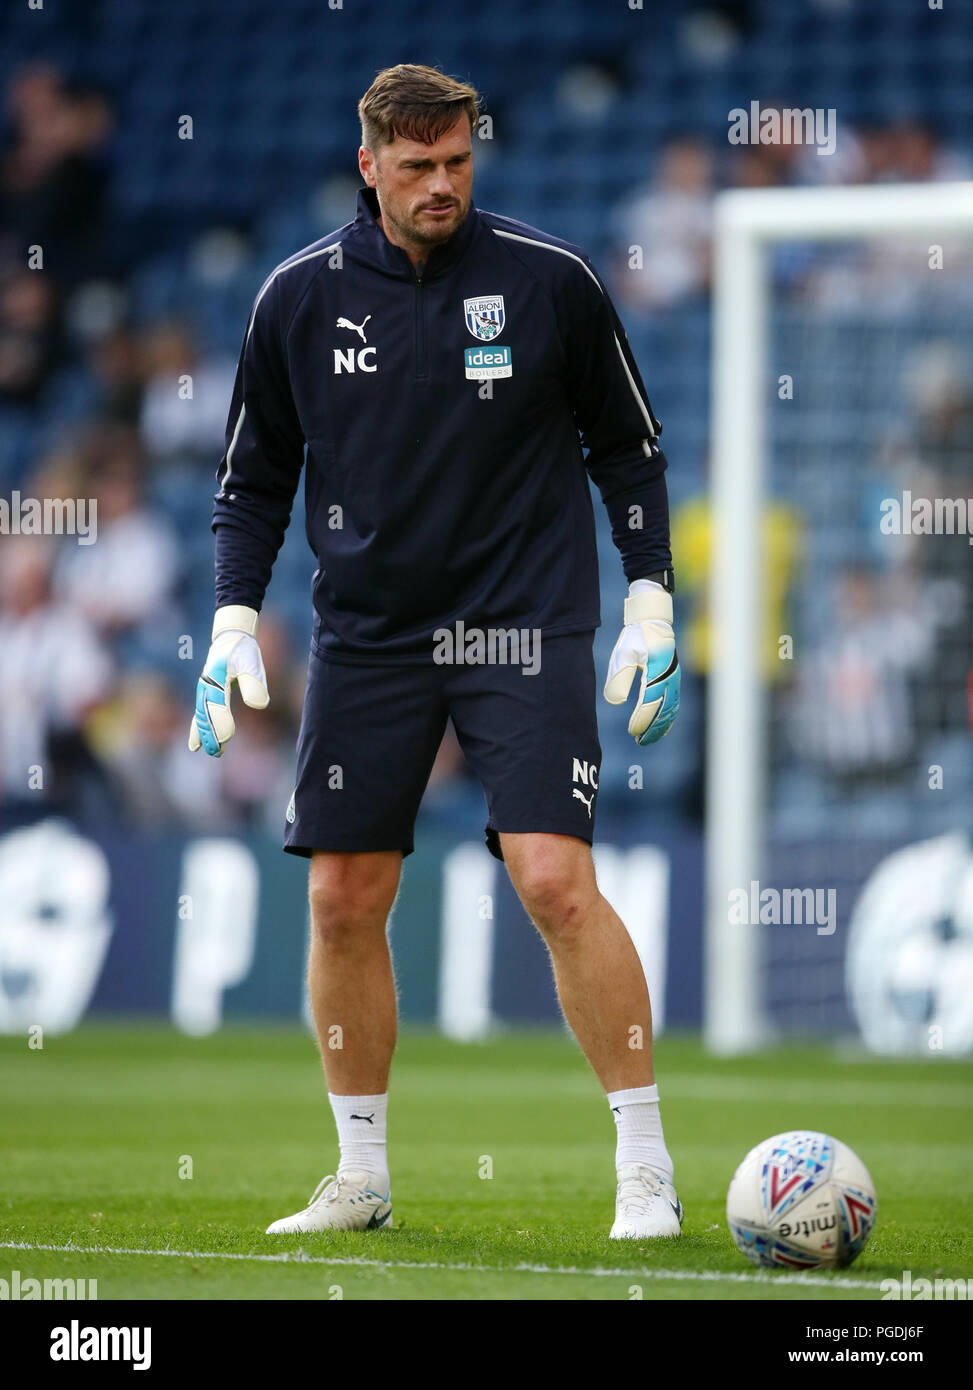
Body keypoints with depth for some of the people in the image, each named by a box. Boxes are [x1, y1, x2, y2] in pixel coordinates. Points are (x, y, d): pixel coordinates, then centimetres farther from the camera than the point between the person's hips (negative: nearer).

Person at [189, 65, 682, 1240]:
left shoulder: (550, 282, -4)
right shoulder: (300, 297, 1)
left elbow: (627, 446, 7)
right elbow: (254, 475, 11)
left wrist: (651, 604, 2)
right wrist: (234, 623, 2)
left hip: (524, 627, -3)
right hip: (364, 636, 3)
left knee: (556, 882, -15)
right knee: (342, 902, 3)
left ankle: (646, 1166, -7)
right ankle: (362, 1176, 18)